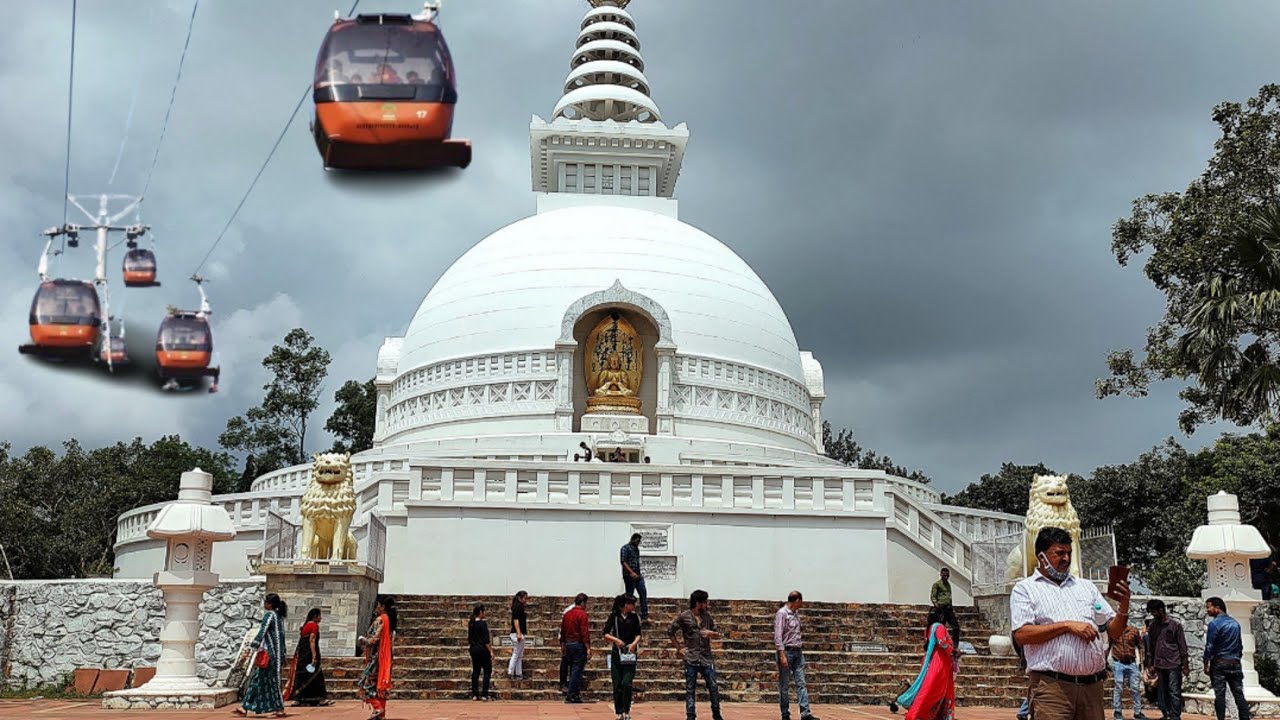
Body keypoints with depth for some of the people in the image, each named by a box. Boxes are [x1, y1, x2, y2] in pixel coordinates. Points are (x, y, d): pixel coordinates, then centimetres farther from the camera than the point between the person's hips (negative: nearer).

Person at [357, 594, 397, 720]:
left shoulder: (380, 620, -15)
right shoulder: (391, 620, 11)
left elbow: (374, 639, -20)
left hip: (376, 656, -9)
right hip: (386, 657, 9)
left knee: (366, 683, -4)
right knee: (381, 683, 10)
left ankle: (377, 708, -15)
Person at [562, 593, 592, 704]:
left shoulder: (567, 614, 11)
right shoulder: (582, 614, -12)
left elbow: (562, 631, 17)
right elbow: (585, 633, -17)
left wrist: (564, 645, 24)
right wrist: (588, 648, -16)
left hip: (568, 644, 8)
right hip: (579, 645, -8)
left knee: (573, 670, 14)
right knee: (576, 670, -4)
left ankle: (575, 694, 18)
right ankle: (571, 696, -6)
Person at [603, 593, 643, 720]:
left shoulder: (634, 617, 6)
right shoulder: (614, 616, 0)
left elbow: (638, 634, 7)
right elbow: (606, 634, 1)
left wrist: (634, 643, -12)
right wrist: (616, 640, -15)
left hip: (630, 653, 1)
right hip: (616, 653, 0)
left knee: (627, 683, -11)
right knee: (617, 684, 1)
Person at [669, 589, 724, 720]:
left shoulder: (707, 616, 7)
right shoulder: (684, 617, -5)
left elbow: (716, 634, 15)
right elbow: (670, 632, 3)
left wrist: (712, 633, -8)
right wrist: (678, 648, 1)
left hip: (706, 658, 3)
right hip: (691, 658, -3)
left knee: (713, 687, 1)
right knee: (690, 689, 2)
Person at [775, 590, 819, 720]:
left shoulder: (796, 613, 13)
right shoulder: (782, 613, -12)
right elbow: (778, 636, -16)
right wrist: (782, 655, -21)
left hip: (797, 652, 8)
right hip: (786, 651, -8)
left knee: (801, 683, 1)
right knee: (784, 685, 2)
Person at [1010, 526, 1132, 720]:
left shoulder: (1086, 587, 20)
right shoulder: (1025, 588, 5)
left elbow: (1113, 632, 18)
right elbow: (1021, 634, -8)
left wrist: (1124, 608, -2)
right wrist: (1067, 625, -11)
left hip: (1092, 684, 5)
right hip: (1051, 685, -5)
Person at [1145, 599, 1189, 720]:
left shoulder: (1175, 625, -3)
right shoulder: (1153, 626, 9)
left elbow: (1182, 646, -3)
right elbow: (1150, 647, 13)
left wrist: (1185, 665, -5)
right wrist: (1150, 665, 10)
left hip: (1174, 665, -5)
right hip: (1159, 666, 5)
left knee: (1175, 693, -6)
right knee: (1162, 693, 6)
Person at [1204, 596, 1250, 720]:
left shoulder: (1214, 624, -11)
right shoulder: (1235, 623, 11)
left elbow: (1209, 646, -13)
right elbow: (1240, 644, 16)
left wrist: (1206, 664, -7)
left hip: (1219, 663, -6)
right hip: (1235, 663, 6)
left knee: (1219, 694, -2)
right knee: (1239, 694, 6)